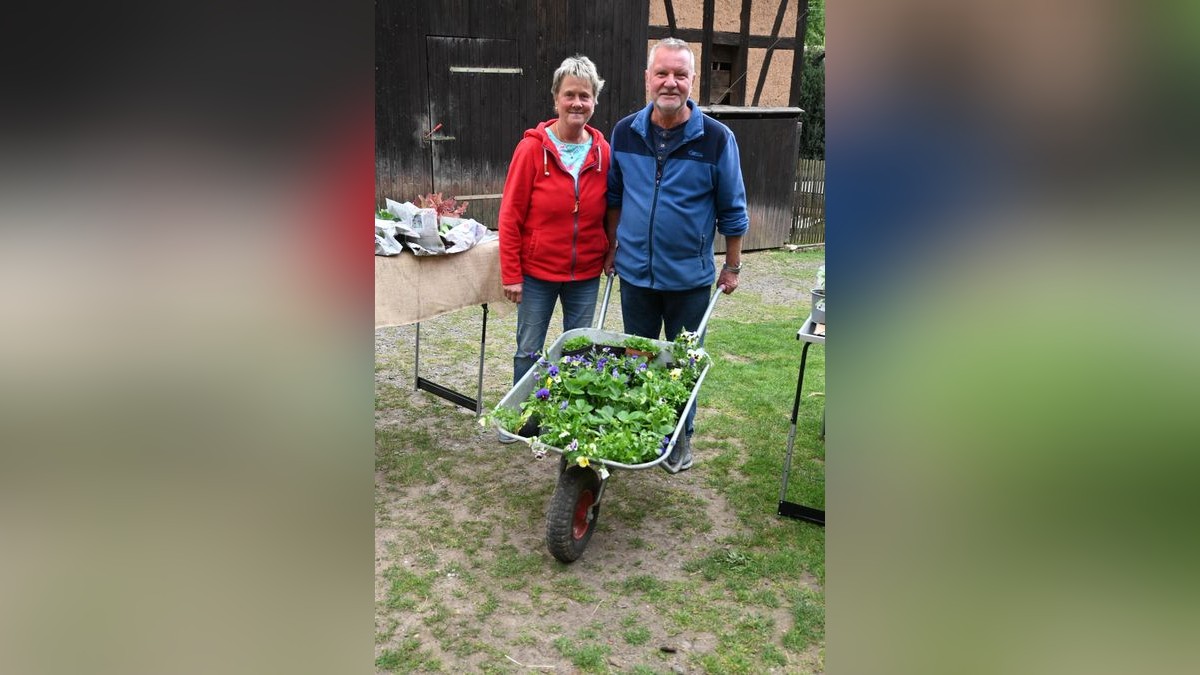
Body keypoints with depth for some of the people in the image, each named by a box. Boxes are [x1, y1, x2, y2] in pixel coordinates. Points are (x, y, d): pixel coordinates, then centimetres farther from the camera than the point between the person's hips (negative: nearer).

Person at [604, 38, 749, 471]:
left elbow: (732, 210, -4)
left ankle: (681, 439, 29)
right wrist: (613, 248, 11)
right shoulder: (625, 133, -2)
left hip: (689, 277, -2)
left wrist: (732, 267, -1)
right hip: (635, 272, 3)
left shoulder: (716, 138, -11)